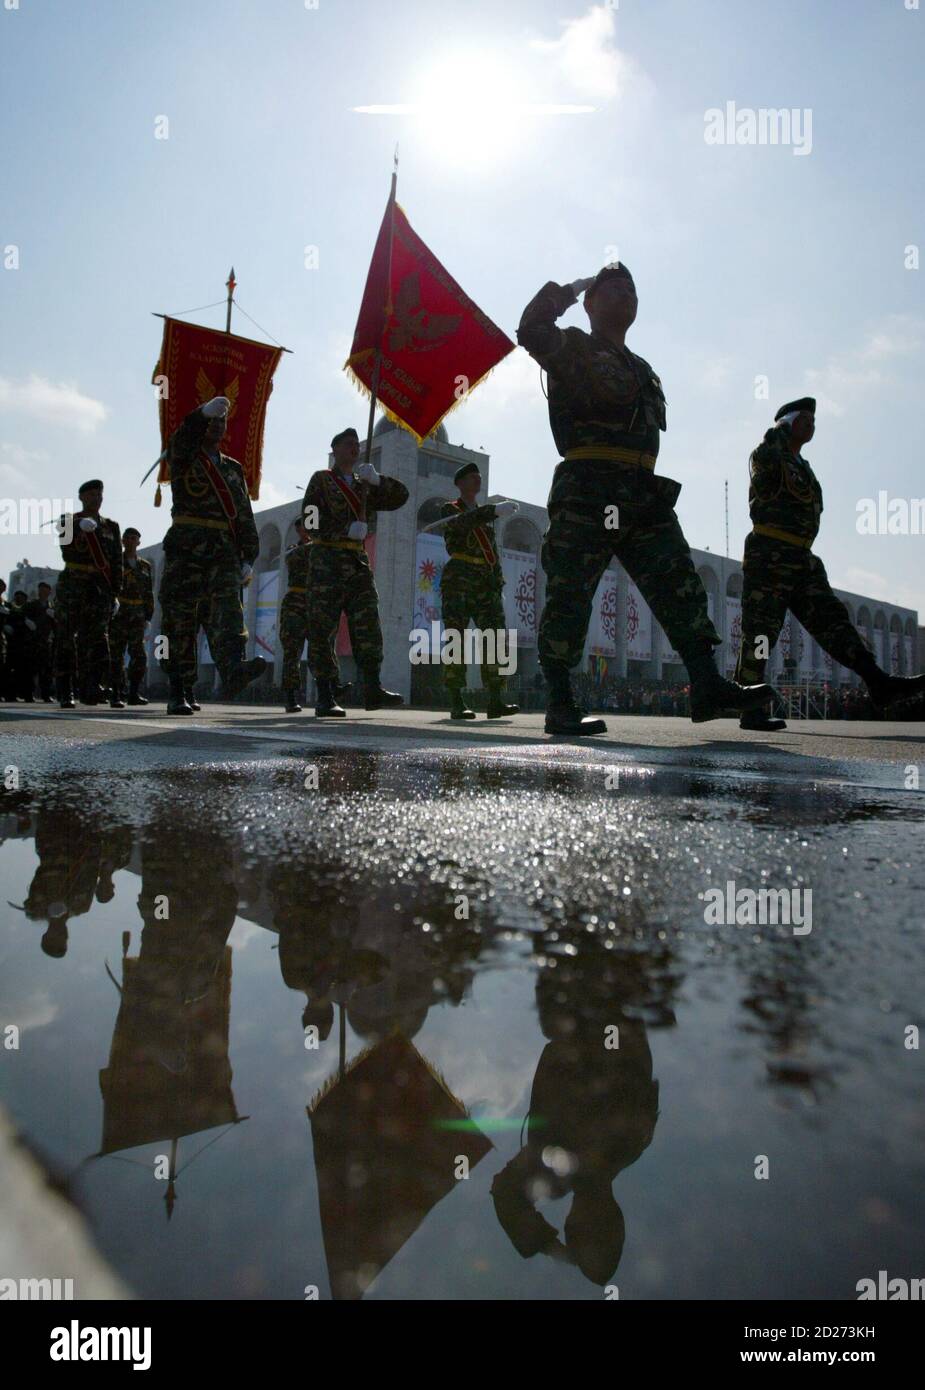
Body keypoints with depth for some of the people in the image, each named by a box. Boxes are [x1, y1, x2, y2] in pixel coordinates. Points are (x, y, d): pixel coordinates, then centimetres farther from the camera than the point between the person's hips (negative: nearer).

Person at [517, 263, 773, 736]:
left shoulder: (641, 369, 29)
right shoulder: (574, 347, 8)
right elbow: (532, 330, -11)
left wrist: (649, 495, 20)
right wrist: (571, 288, 2)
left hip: (642, 496, 7)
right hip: (586, 493, -7)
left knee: (679, 585, -6)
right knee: (570, 597, -7)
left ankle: (707, 687, -11)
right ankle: (559, 706, -3)